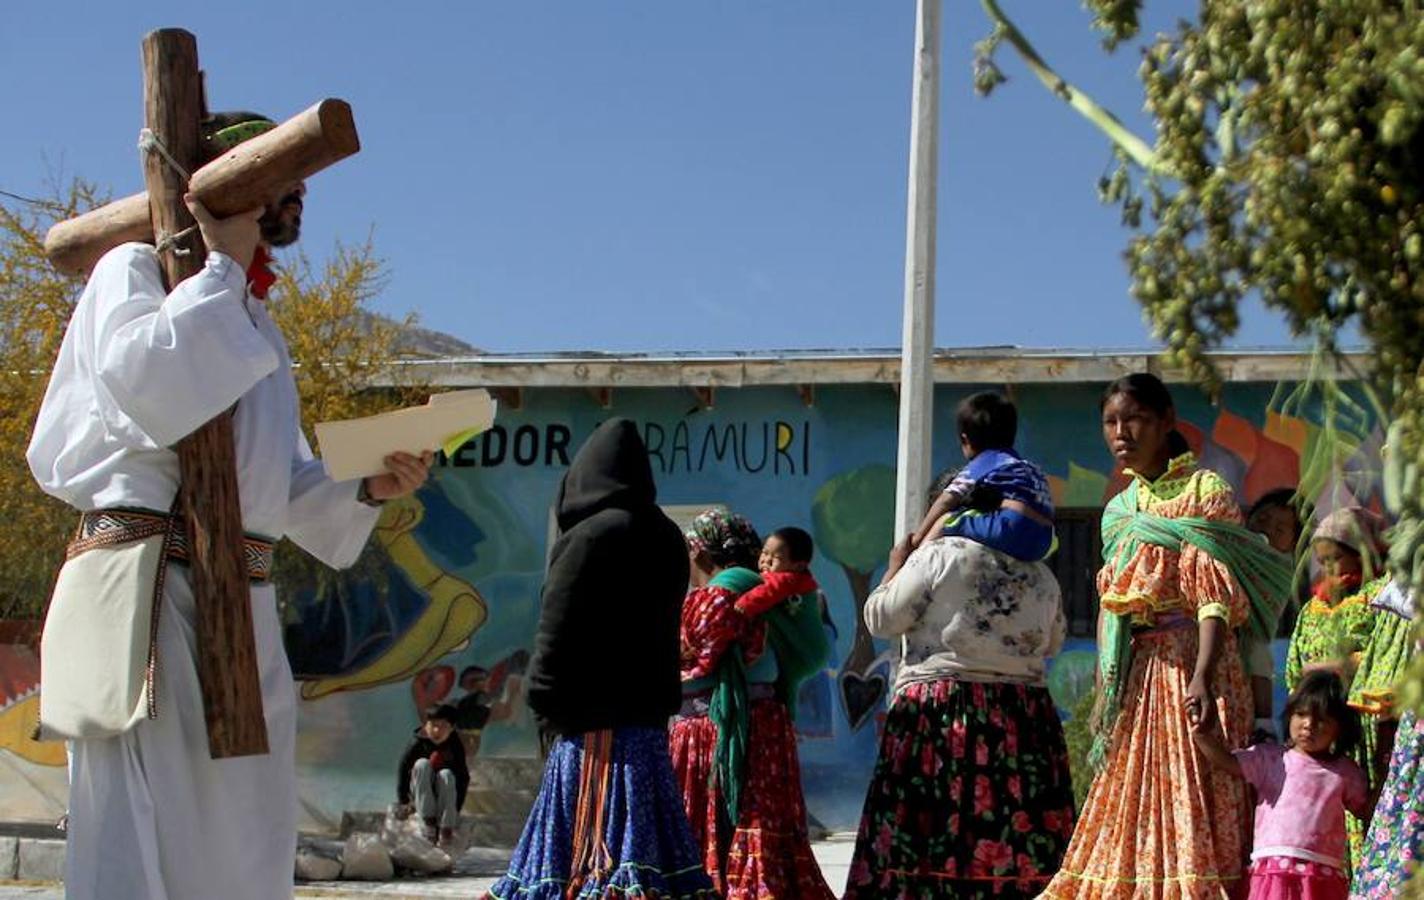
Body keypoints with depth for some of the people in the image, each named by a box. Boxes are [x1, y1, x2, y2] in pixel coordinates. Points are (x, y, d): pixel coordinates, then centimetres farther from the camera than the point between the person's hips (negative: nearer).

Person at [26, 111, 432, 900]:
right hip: (150, 588, -8)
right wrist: (225, 265, -11)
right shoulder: (133, 271, 2)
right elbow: (152, 384, -21)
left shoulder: (256, 325, 26)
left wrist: (366, 489, 8)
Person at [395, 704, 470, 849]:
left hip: (444, 794, 0)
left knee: (446, 775, -32)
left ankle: (446, 829, -34)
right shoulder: (418, 743, -13)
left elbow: (463, 777, -10)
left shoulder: (455, 747, -11)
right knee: (422, 764, -28)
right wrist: (403, 802, -12)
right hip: (420, 791, 0)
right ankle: (429, 822, -32)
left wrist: (456, 808, -16)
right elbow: (403, 770, -10)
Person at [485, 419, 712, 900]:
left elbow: (557, 636, -12)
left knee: (593, 841, -6)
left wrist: (547, 706, -3)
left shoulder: (590, 538, -13)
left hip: (595, 720, -7)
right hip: (649, 711, 7)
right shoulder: (666, 539, 10)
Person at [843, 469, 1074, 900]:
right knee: (1023, 848, 2)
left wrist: (895, 567, 16)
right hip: (1025, 720, 4)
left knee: (931, 840, -4)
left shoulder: (938, 556, -5)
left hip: (940, 718, -4)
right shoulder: (1040, 574, 11)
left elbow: (880, 618, 0)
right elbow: (1053, 641, 23)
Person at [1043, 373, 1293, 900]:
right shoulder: (1119, 511, 17)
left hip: (1190, 663, -6)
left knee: (1194, 796, -9)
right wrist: (1103, 694, 12)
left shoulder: (1205, 491, -3)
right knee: (1131, 805, 4)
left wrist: (1202, 677, -26)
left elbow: (1217, 597, -13)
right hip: (1134, 674, 6)